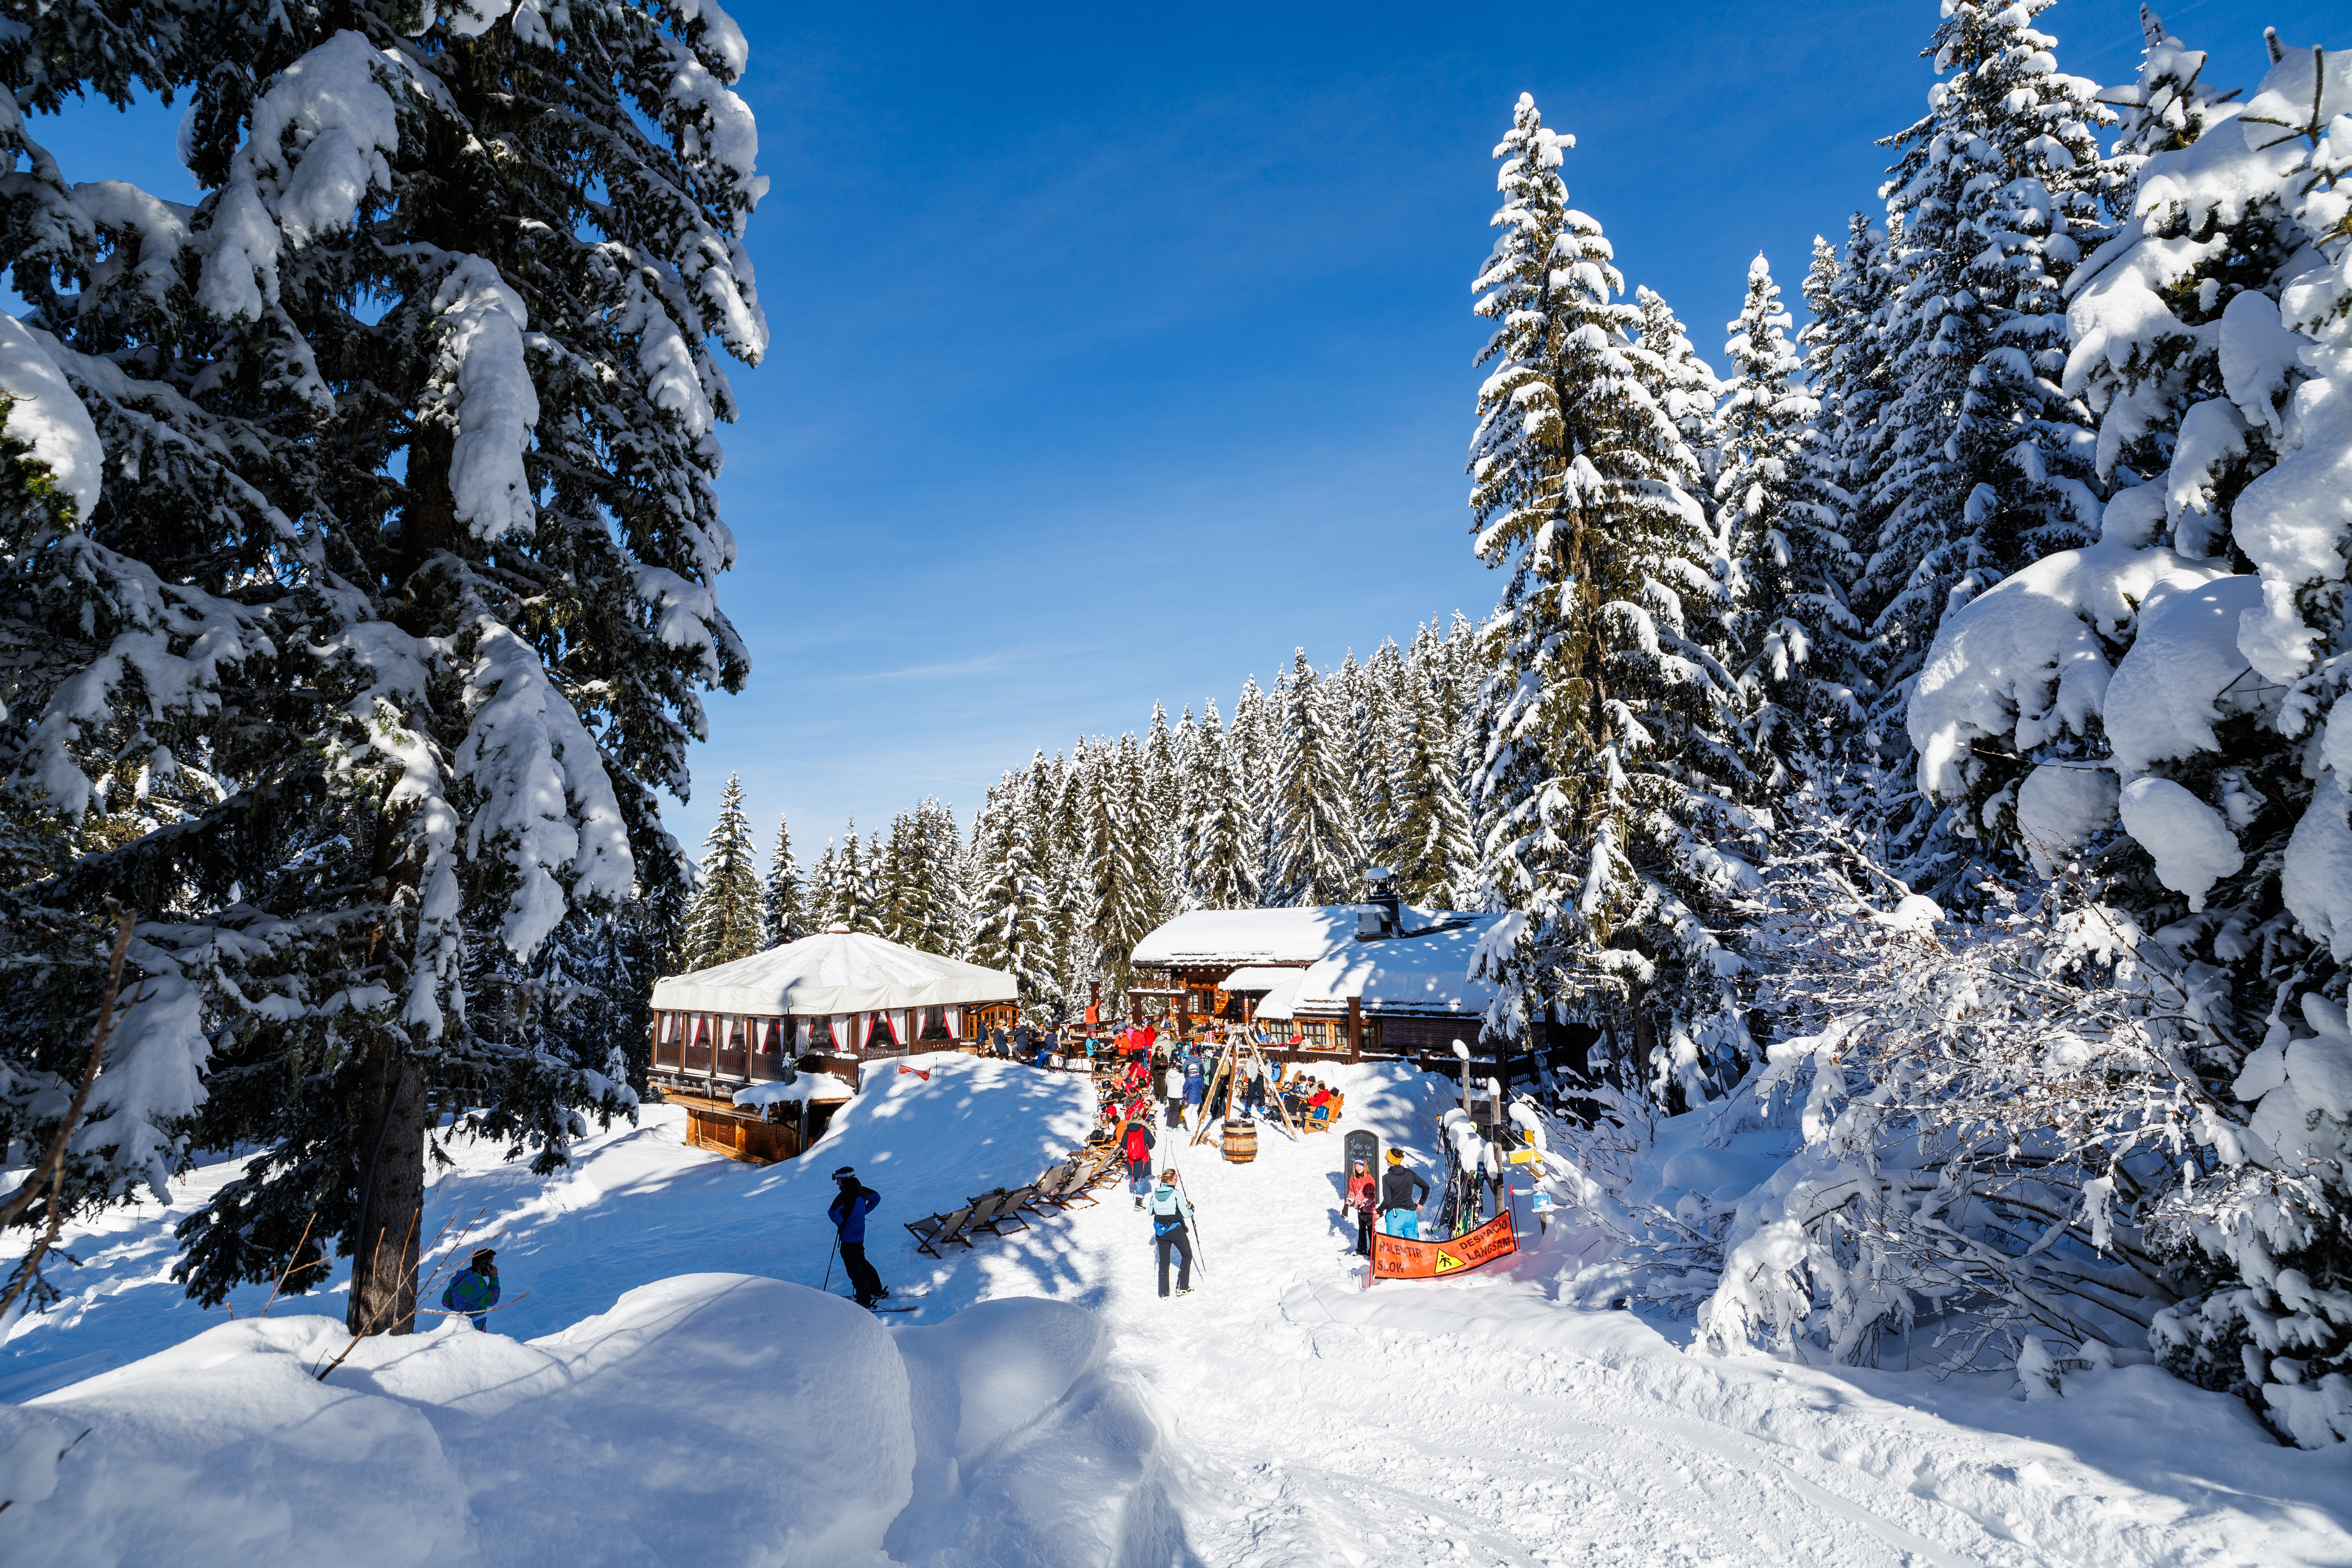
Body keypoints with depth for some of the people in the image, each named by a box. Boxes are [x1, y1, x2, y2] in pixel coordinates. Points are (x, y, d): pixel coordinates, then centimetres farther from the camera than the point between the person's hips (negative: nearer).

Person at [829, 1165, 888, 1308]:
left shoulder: (846, 1195, -24)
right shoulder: (861, 1190, 1)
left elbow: (832, 1212, -36)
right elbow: (876, 1197, 17)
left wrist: (841, 1223, -17)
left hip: (848, 1237, -8)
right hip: (860, 1235, 8)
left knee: (853, 1268, 2)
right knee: (862, 1262, 23)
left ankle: (864, 1300, 6)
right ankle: (878, 1290, 30)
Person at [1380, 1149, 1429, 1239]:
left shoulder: (1387, 1178, -11)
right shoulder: (1410, 1173, 3)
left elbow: (1387, 1201, -15)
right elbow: (1426, 1187, 12)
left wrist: (1378, 1212, 1)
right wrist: (1421, 1203, 23)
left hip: (1395, 1215, -5)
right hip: (1411, 1214, 5)